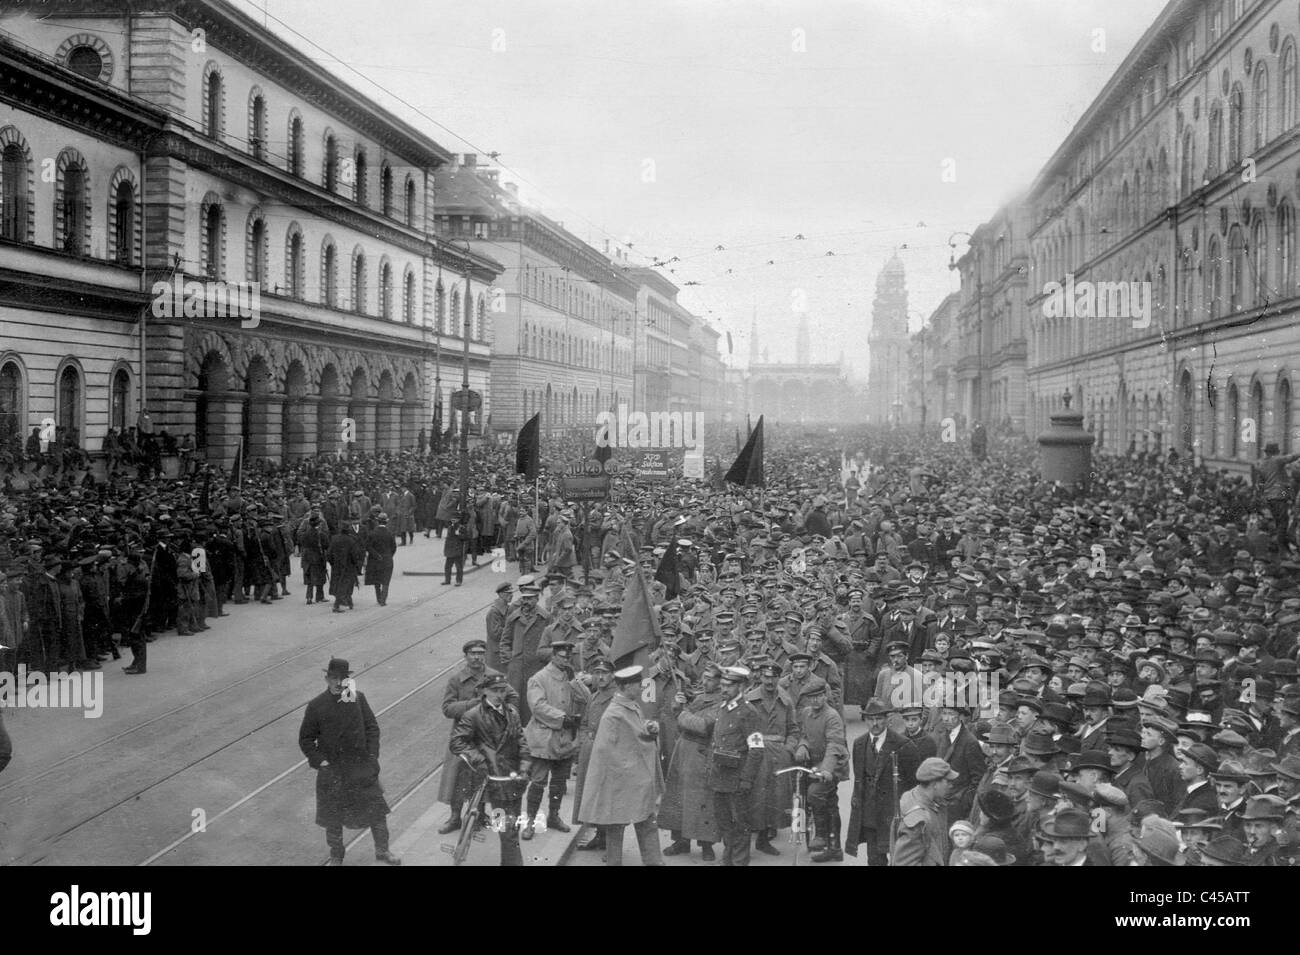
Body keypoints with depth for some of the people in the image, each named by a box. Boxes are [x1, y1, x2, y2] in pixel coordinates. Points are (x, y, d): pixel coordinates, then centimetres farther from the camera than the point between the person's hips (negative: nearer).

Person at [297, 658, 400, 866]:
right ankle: (336, 858, 30)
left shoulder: (358, 698, -3)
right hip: (332, 771, -1)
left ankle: (382, 851, 27)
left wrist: (372, 757, -3)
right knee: (333, 817, 10)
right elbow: (305, 739, 0)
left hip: (362, 767, 1)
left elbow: (372, 728, 4)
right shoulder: (316, 706, -8)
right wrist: (320, 761, -8)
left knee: (376, 809, 8)